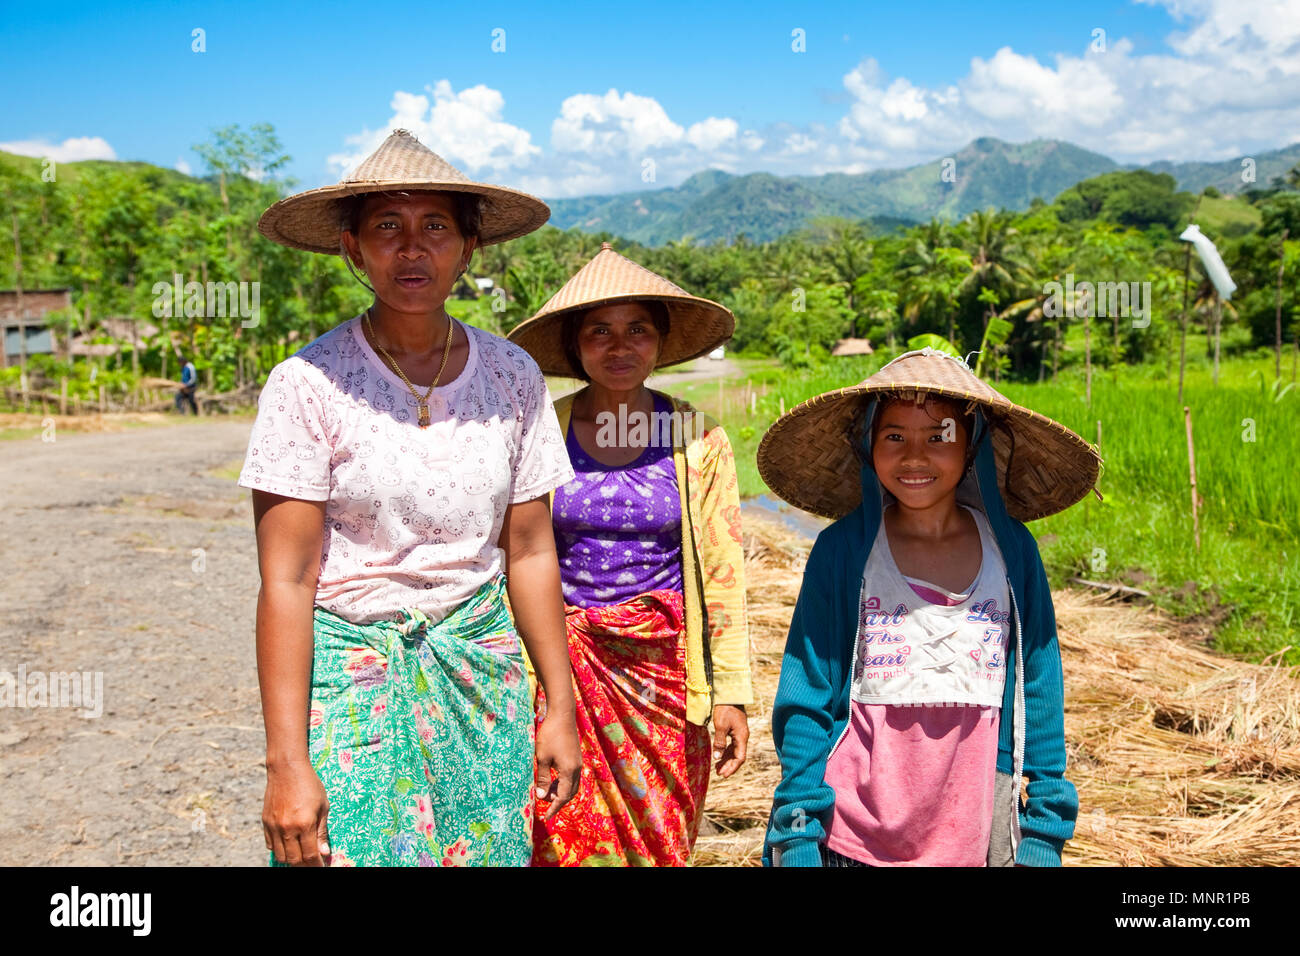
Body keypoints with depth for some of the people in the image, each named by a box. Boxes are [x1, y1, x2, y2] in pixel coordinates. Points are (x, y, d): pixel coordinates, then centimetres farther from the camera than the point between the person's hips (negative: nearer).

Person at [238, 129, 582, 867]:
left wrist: (560, 706, 6)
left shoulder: (513, 376, 0)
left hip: (480, 666, 3)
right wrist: (286, 764, -13)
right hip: (351, 670, -3)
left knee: (490, 850, 6)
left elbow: (530, 552, 5)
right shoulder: (308, 385, -10)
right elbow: (285, 582, -11)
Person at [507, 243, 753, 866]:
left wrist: (730, 693, -2)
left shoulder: (698, 440, 0)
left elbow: (723, 574, 2)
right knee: (567, 843, 1)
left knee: (658, 843, 8)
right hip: (565, 671, 0)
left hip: (665, 672, 0)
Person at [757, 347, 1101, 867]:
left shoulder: (1012, 551, 0)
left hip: (979, 833, 1)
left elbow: (1039, 691, 6)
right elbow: (806, 698, -2)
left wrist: (1043, 832, 5)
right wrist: (796, 834, -4)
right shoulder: (841, 551, -5)